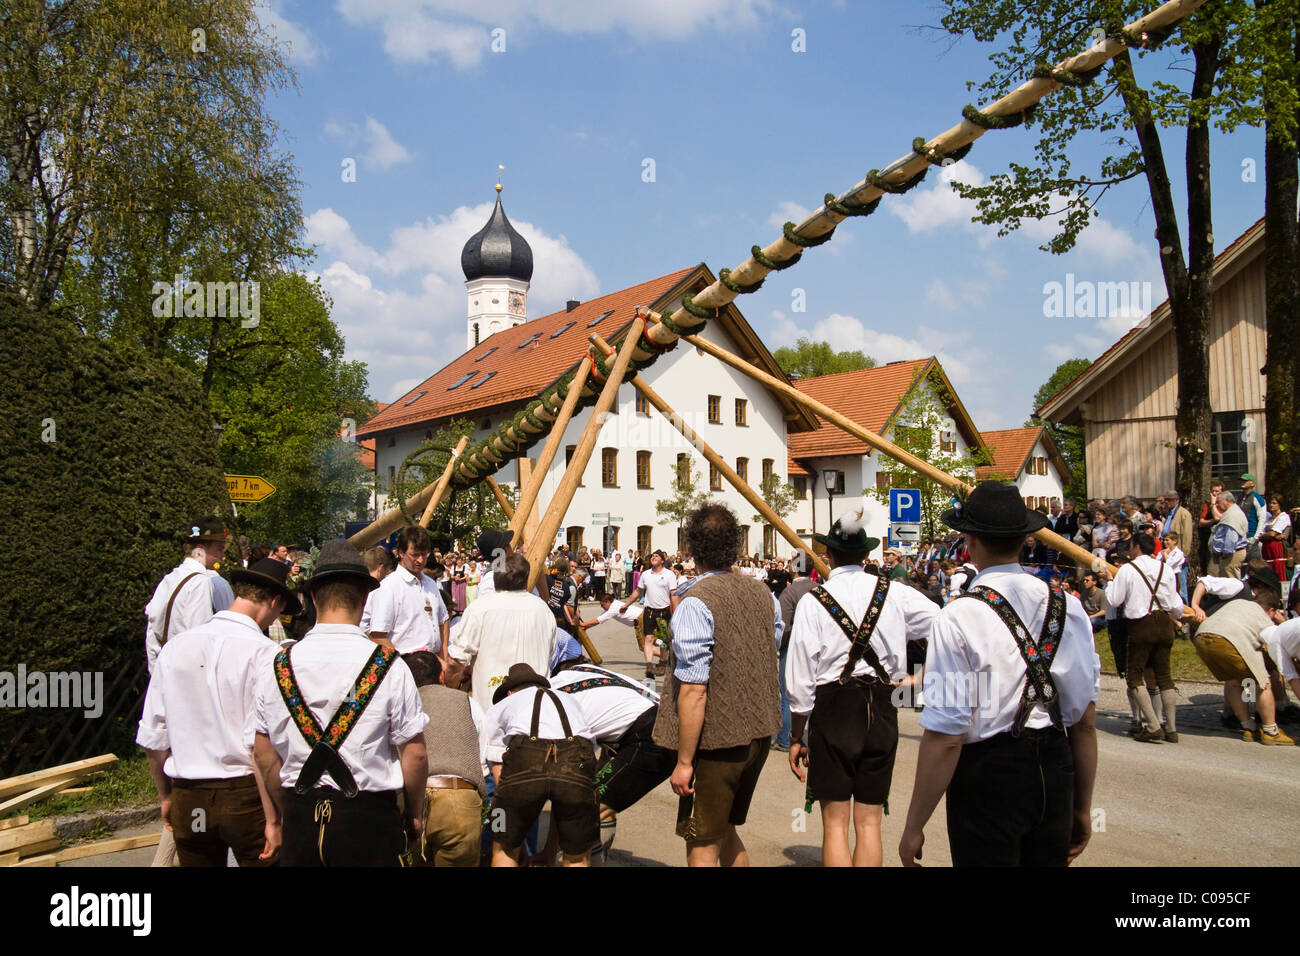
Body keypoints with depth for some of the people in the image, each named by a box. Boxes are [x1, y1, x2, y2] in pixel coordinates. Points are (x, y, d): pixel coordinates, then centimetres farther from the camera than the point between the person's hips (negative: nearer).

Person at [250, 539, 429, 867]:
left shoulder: (278, 667, -1)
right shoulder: (389, 665, -12)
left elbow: (263, 753, 7)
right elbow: (415, 754, -9)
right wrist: (415, 815, 6)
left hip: (300, 818, 3)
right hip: (369, 816, -3)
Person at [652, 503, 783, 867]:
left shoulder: (695, 604, -19)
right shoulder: (763, 594, 4)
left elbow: (693, 691, -20)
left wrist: (684, 761, -15)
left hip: (716, 741, -7)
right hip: (759, 734, 7)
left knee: (702, 846, 5)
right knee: (726, 830, 23)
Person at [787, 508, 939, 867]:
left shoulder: (812, 602, -8)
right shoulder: (894, 594, -3)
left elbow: (801, 679, -6)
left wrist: (796, 736, 4)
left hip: (832, 709, -2)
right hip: (881, 710, 2)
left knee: (835, 823, 6)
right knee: (869, 823, 12)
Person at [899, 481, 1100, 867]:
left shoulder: (958, 618, -17)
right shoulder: (1068, 607, -1)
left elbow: (944, 736, -18)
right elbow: (1085, 720, 5)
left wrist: (914, 827, -8)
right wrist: (1083, 807, 17)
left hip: (987, 777, -5)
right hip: (1055, 773, 5)